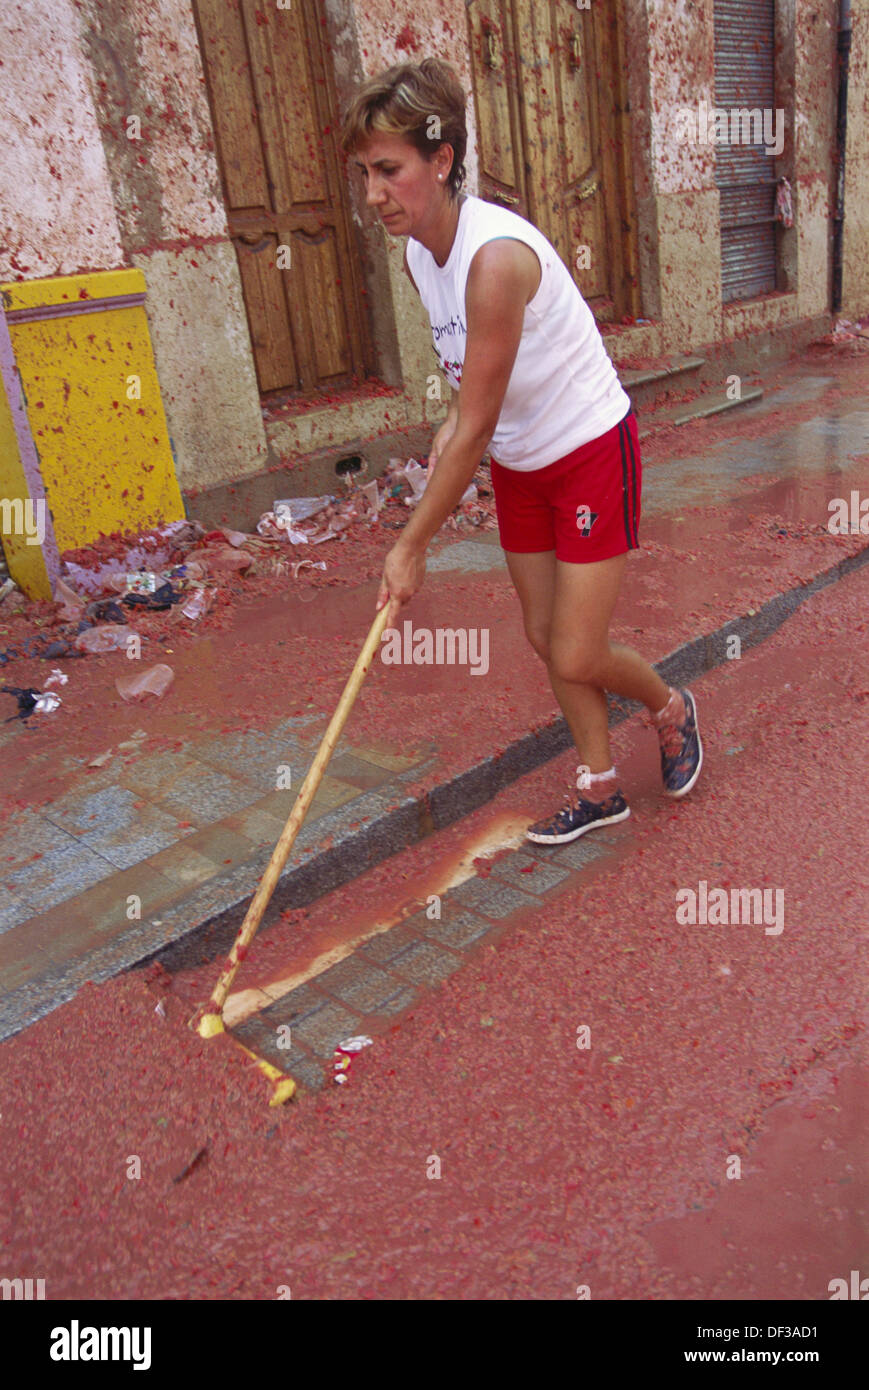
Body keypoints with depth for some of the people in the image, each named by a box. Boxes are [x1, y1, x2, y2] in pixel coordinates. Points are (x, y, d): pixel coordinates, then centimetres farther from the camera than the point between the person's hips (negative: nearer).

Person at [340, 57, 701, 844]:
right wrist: (454, 427, -4)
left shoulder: (496, 256, -30)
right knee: (545, 637, 11)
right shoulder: (418, 255, -3)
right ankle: (600, 788, 29)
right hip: (518, 463, 8)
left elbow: (474, 431, -28)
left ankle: (670, 708, 28)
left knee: (576, 658, -6)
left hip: (591, 453, -8)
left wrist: (413, 547, -21)